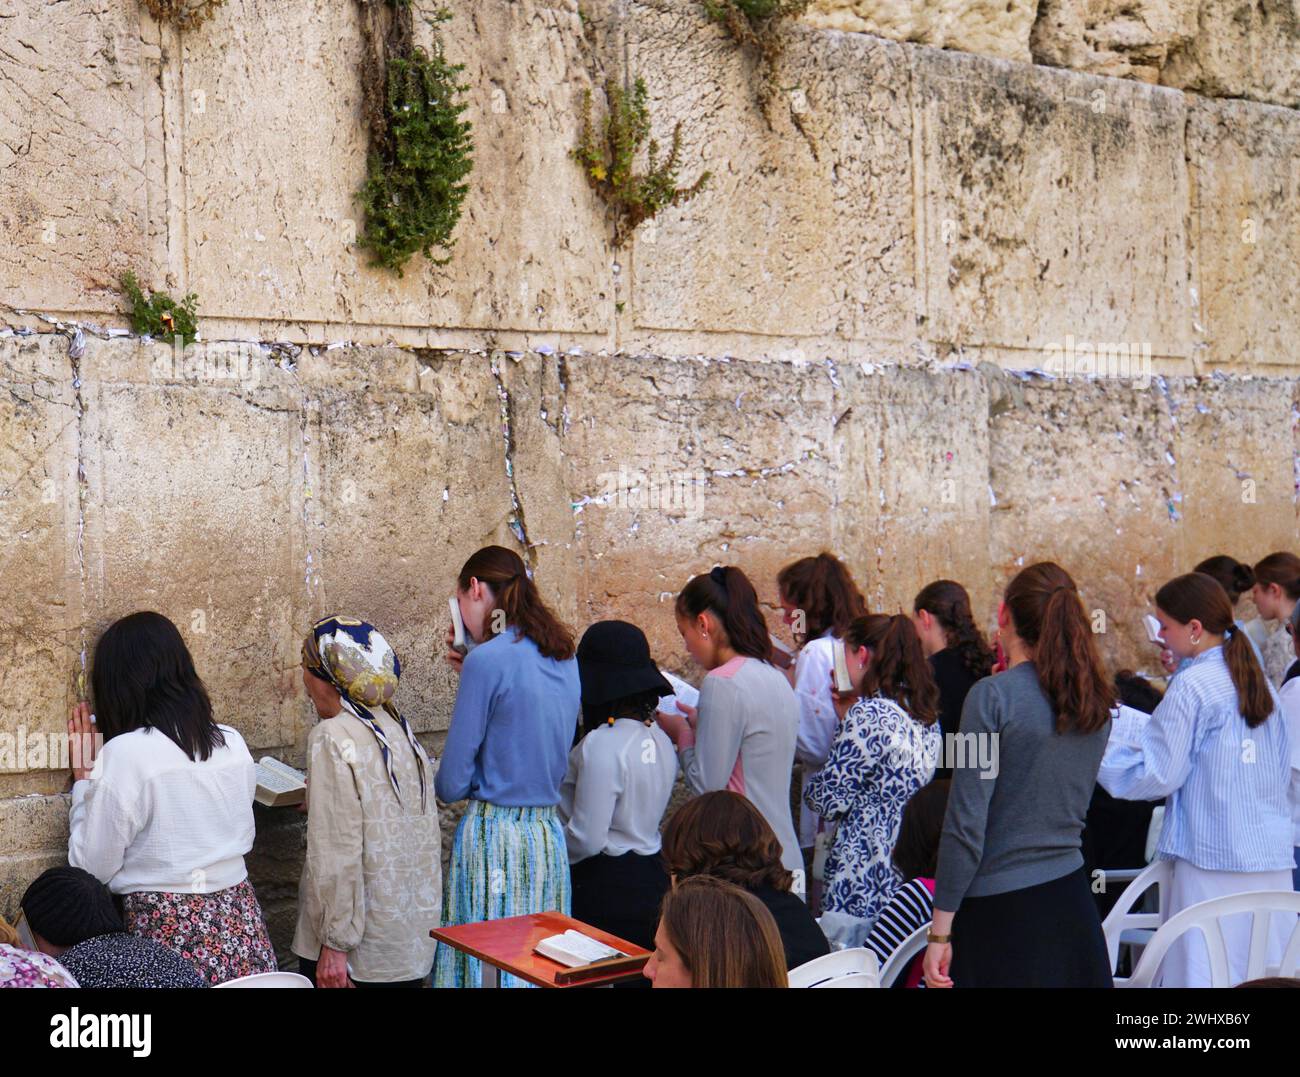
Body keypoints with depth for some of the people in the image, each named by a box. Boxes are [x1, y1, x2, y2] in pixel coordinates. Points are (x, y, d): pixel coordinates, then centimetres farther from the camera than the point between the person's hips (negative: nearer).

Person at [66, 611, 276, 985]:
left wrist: (85, 776, 2)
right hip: (239, 927, 5)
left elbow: (92, 870, -8)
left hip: (168, 938, -5)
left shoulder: (124, 754, -14)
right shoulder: (233, 742, 1)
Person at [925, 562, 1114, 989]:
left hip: (1001, 909, -6)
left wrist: (940, 931, -10)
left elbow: (966, 824, -15)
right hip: (1071, 899, 6)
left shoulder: (993, 697, -13)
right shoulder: (1096, 701, 6)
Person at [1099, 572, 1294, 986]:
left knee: (1204, 974, -2)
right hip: (1274, 861, 8)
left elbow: (1156, 776, -10)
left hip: (1215, 863, -8)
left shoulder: (1192, 685, -11)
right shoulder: (1260, 680, 12)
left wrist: (1100, 750, 3)